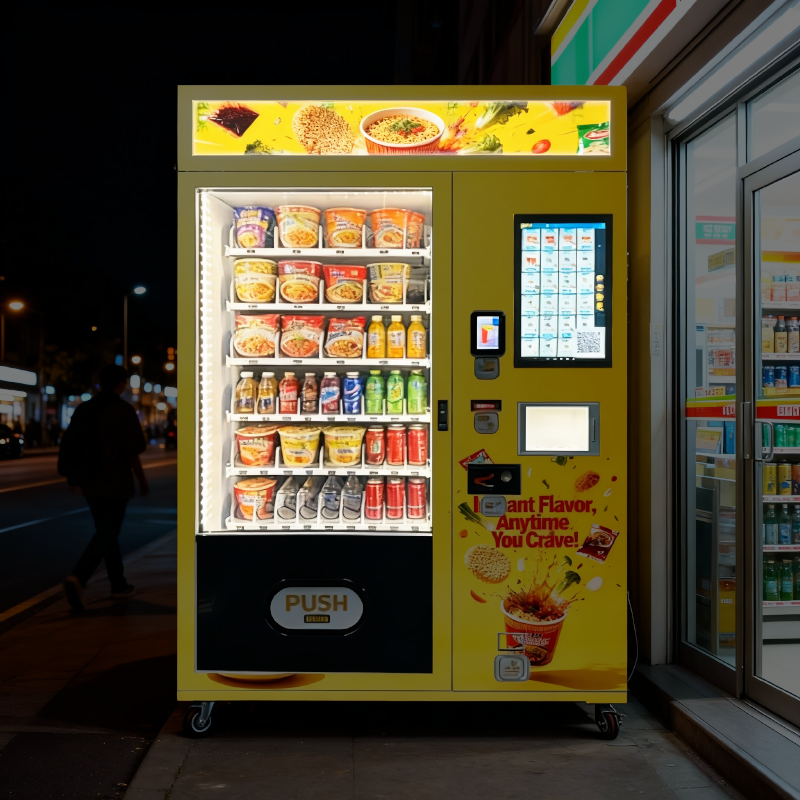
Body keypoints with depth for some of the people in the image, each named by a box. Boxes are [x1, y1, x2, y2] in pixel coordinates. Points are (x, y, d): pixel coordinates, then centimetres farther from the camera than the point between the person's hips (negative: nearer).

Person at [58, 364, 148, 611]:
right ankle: (78, 578, -23)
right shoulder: (124, 410, -10)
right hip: (115, 484, -6)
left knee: (107, 532, 18)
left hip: (90, 484, 6)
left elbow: (69, 445, 8)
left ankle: (119, 584, 27)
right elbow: (132, 452, -12)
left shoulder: (84, 409, 7)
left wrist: (73, 477, 16)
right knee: (106, 535, -3)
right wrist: (142, 480, 0)